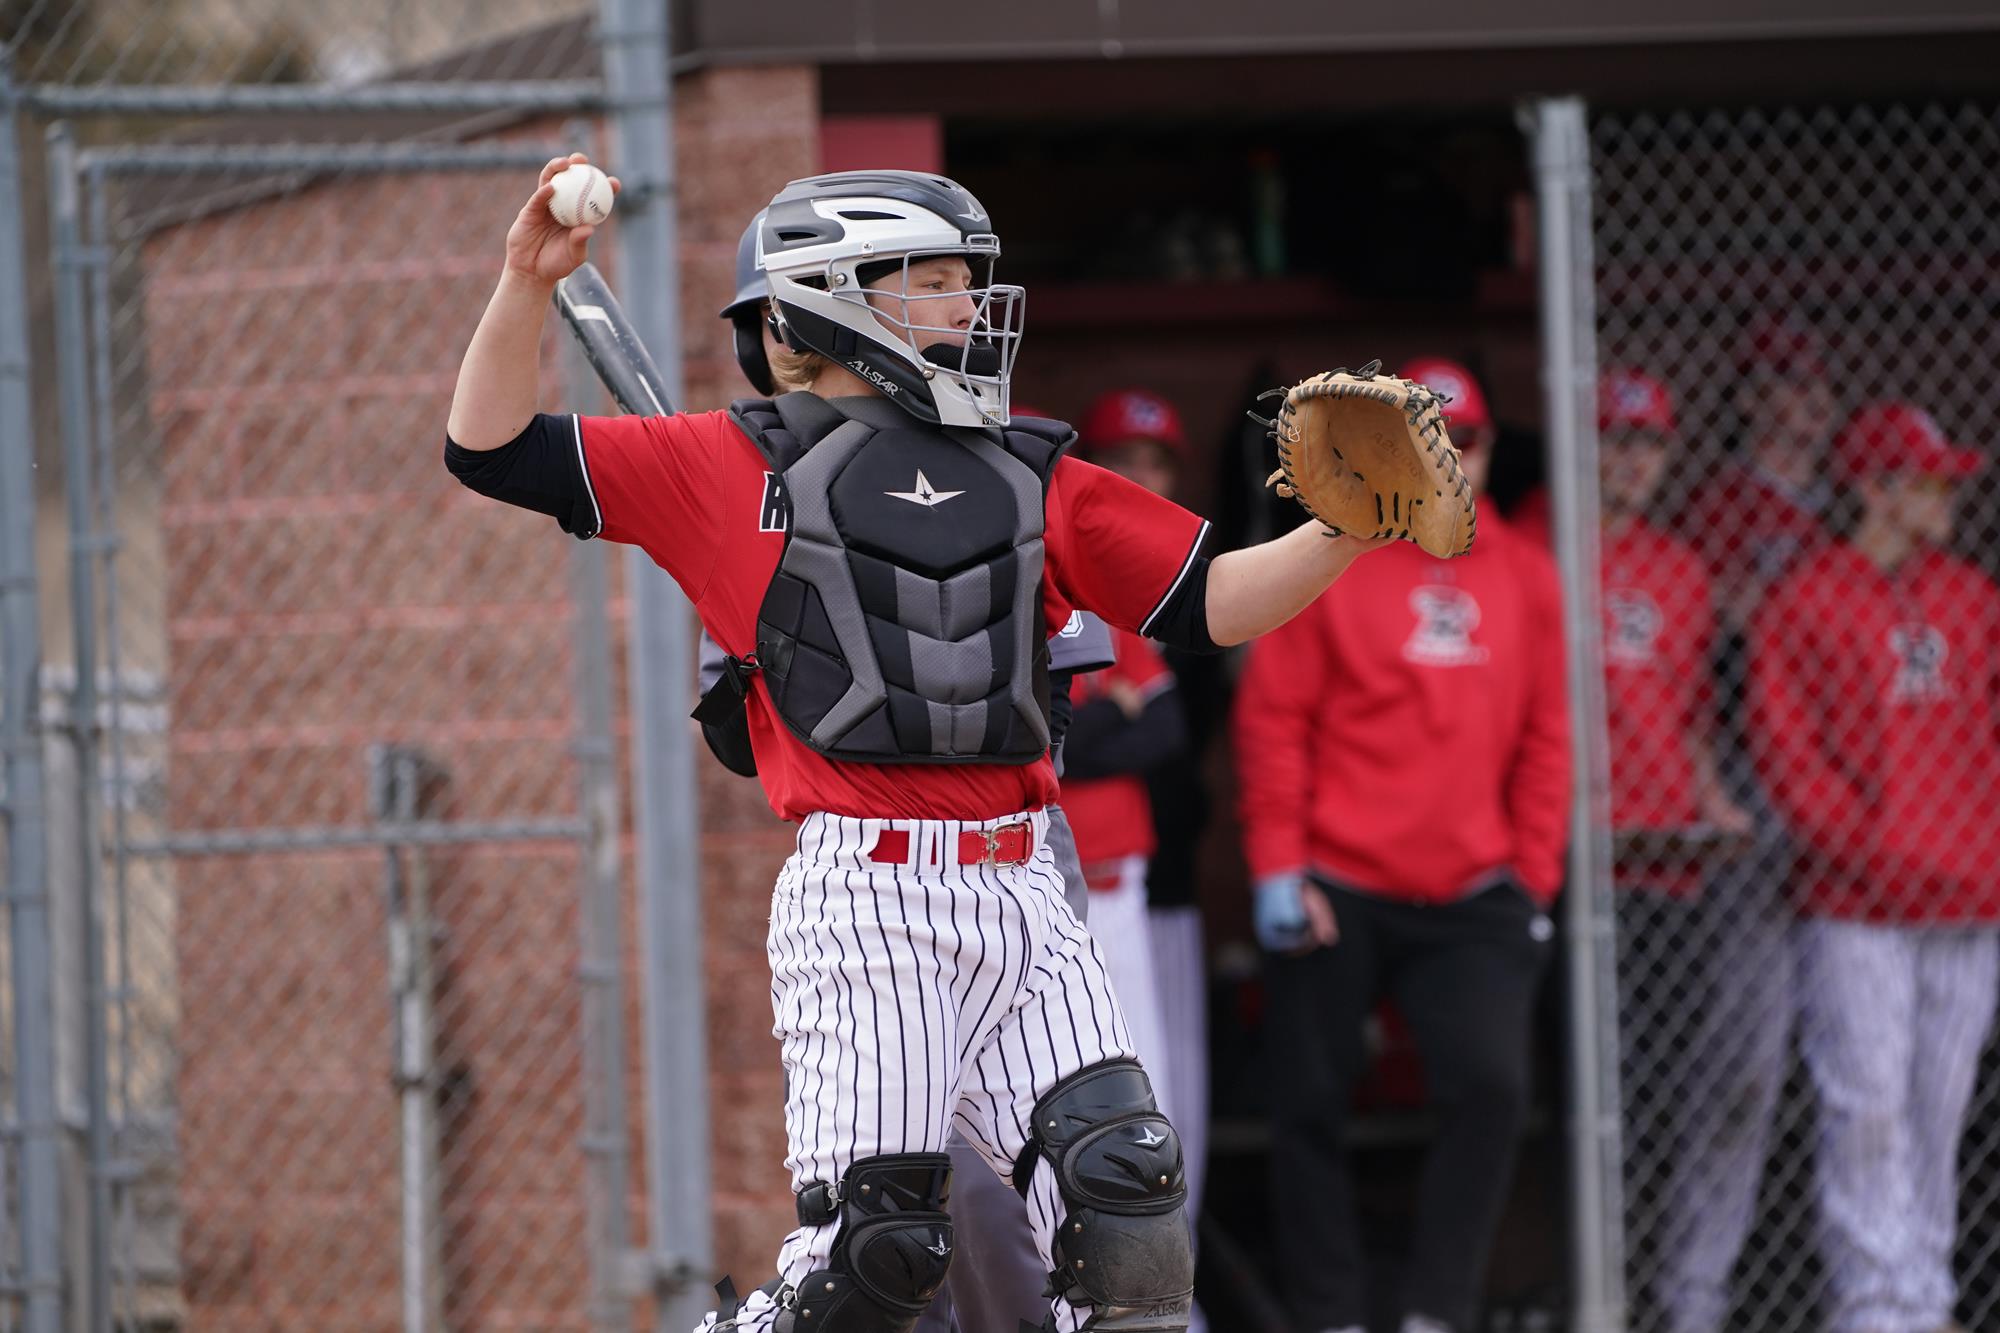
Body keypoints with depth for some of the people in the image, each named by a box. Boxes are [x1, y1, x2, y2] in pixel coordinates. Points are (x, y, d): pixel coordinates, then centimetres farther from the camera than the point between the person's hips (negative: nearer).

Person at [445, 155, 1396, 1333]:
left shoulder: (1030, 477, 19)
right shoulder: (740, 466, 7)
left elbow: (1213, 603, 18)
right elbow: (495, 451, 6)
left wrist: (1344, 534, 2)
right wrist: (528, 286, -7)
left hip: (1021, 890, 4)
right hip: (865, 896, -4)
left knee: (1126, 1190, -5)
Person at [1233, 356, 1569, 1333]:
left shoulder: (1524, 578, 10)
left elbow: (1544, 742, 12)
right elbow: (1272, 722, -3)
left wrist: (1534, 880, 6)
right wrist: (1277, 867, -10)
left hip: (1472, 899, 2)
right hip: (1335, 892, -2)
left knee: (1490, 1086, -15)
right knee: (1312, 1107, 2)